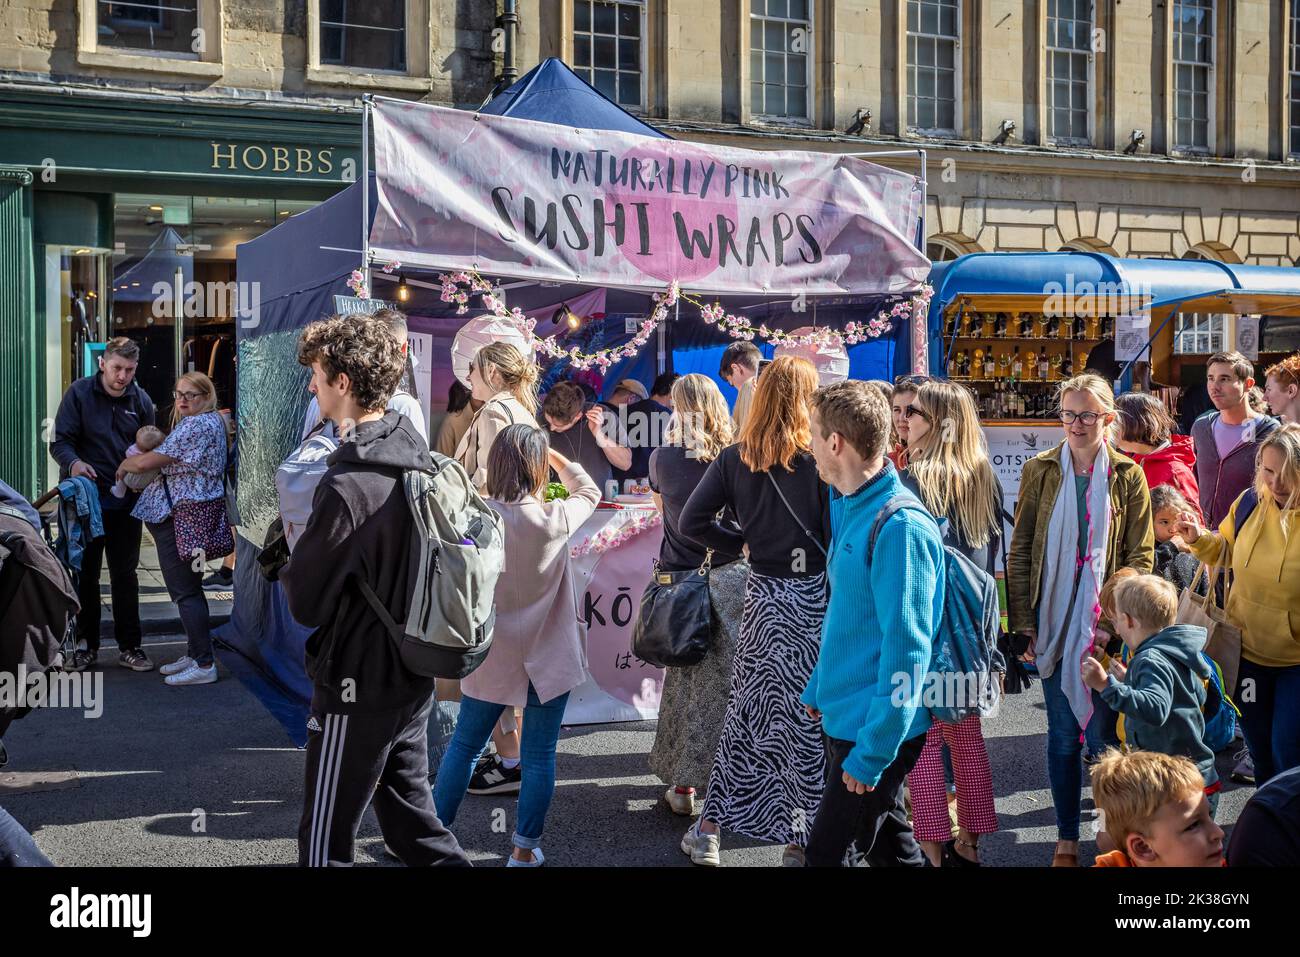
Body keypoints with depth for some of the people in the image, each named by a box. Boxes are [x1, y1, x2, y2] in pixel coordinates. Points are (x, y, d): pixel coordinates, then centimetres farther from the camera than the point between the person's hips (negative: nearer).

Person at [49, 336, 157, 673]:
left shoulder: (141, 401, 4)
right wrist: (73, 462, -28)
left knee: (125, 575, 8)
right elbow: (60, 442, -8)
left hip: (126, 502, 2)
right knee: (84, 574, 8)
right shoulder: (79, 393, -5)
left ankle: (129, 646, 16)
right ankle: (86, 645, 20)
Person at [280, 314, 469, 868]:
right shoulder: (418, 458, 3)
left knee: (326, 844, 4)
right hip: (414, 676, 8)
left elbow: (305, 601, -16)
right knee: (411, 819, 20)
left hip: (357, 683, -8)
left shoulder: (348, 485, -23)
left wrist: (289, 569, 3)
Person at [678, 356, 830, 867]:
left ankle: (710, 827, 20)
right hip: (815, 595, -3)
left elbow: (690, 522, -3)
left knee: (749, 710, 15)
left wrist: (742, 543, 9)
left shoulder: (734, 459, -1)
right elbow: (838, 536, -13)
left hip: (762, 592, 4)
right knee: (809, 715, 6)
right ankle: (799, 842, 13)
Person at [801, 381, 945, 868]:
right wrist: (819, 688, 21)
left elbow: (905, 649, -23)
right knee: (885, 841, 19)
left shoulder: (899, 526, -23)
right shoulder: (848, 505, 6)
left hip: (876, 731, -9)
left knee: (824, 851, -1)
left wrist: (872, 752, -21)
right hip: (843, 714, 9)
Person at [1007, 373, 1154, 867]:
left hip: (1106, 623, -1)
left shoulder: (1127, 476, 2)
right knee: (1062, 733, 6)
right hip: (1054, 623, 1)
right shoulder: (1041, 470, 3)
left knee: (1104, 729, 3)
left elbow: (1141, 556, 2)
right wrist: (1024, 623, -1)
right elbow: (1019, 552, 4)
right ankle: (1066, 839, 17)